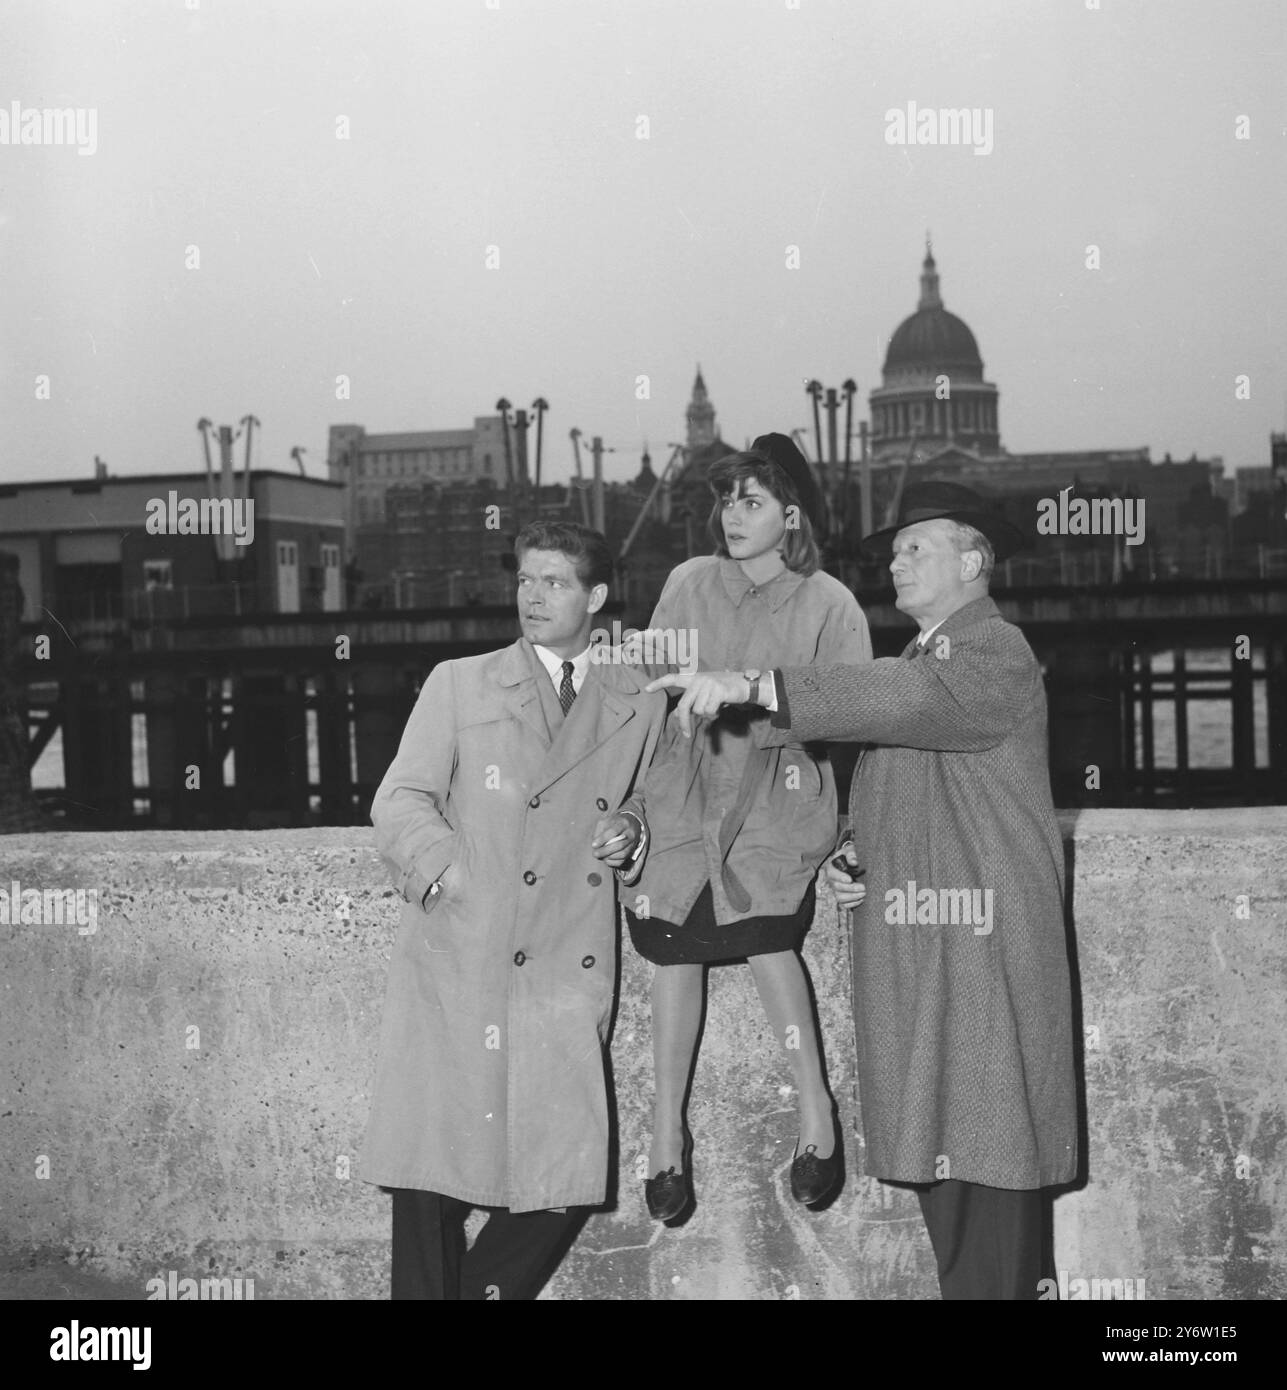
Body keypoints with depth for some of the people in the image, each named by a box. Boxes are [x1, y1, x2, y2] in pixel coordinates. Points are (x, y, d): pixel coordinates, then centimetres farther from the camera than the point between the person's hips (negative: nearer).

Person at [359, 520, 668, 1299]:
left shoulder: (641, 707, 15)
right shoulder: (459, 685, 10)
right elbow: (399, 803, 3)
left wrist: (631, 834, 4)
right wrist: (449, 871, -16)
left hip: (566, 975, 2)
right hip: (457, 965, -1)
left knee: (568, 1182, -4)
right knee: (431, 1183, -4)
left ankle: (484, 1288, 17)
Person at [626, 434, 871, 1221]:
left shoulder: (828, 605, 0)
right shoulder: (689, 583, 7)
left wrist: (759, 699, -16)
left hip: (777, 795, -2)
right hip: (689, 786, 2)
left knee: (763, 928, -19)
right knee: (677, 947, -3)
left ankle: (815, 1105, -5)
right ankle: (668, 1129, 8)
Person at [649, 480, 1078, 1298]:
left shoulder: (998, 655, -6)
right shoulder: (916, 660, 22)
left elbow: (908, 700, -26)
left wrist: (752, 686, -32)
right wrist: (855, 853, 6)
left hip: (984, 950, -8)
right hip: (910, 952, 8)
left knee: (991, 1147, -7)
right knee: (938, 1146, 7)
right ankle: (987, 1280, 14)